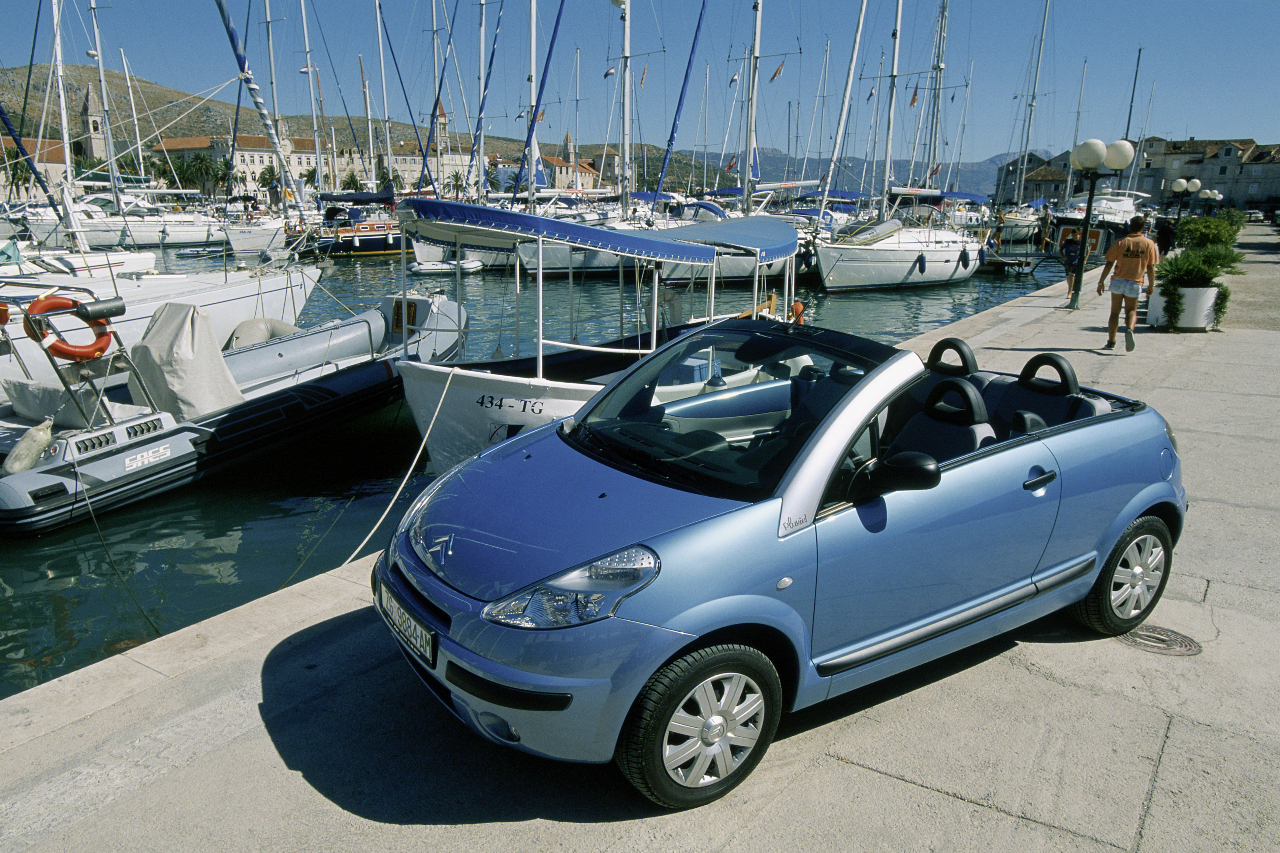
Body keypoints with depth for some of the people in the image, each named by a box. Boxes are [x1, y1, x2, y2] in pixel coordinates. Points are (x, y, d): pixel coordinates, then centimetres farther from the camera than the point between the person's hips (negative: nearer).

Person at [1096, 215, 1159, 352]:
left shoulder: (1120, 242, 0)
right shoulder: (1149, 243, 1)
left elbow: (1109, 263, -4)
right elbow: (1151, 266, 1)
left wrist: (1101, 282, 0)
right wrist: (1151, 285, 10)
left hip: (1118, 280, 0)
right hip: (1135, 283, 0)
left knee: (1115, 312, 10)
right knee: (1131, 311, 11)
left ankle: (1111, 342, 9)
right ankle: (1129, 329, -20)